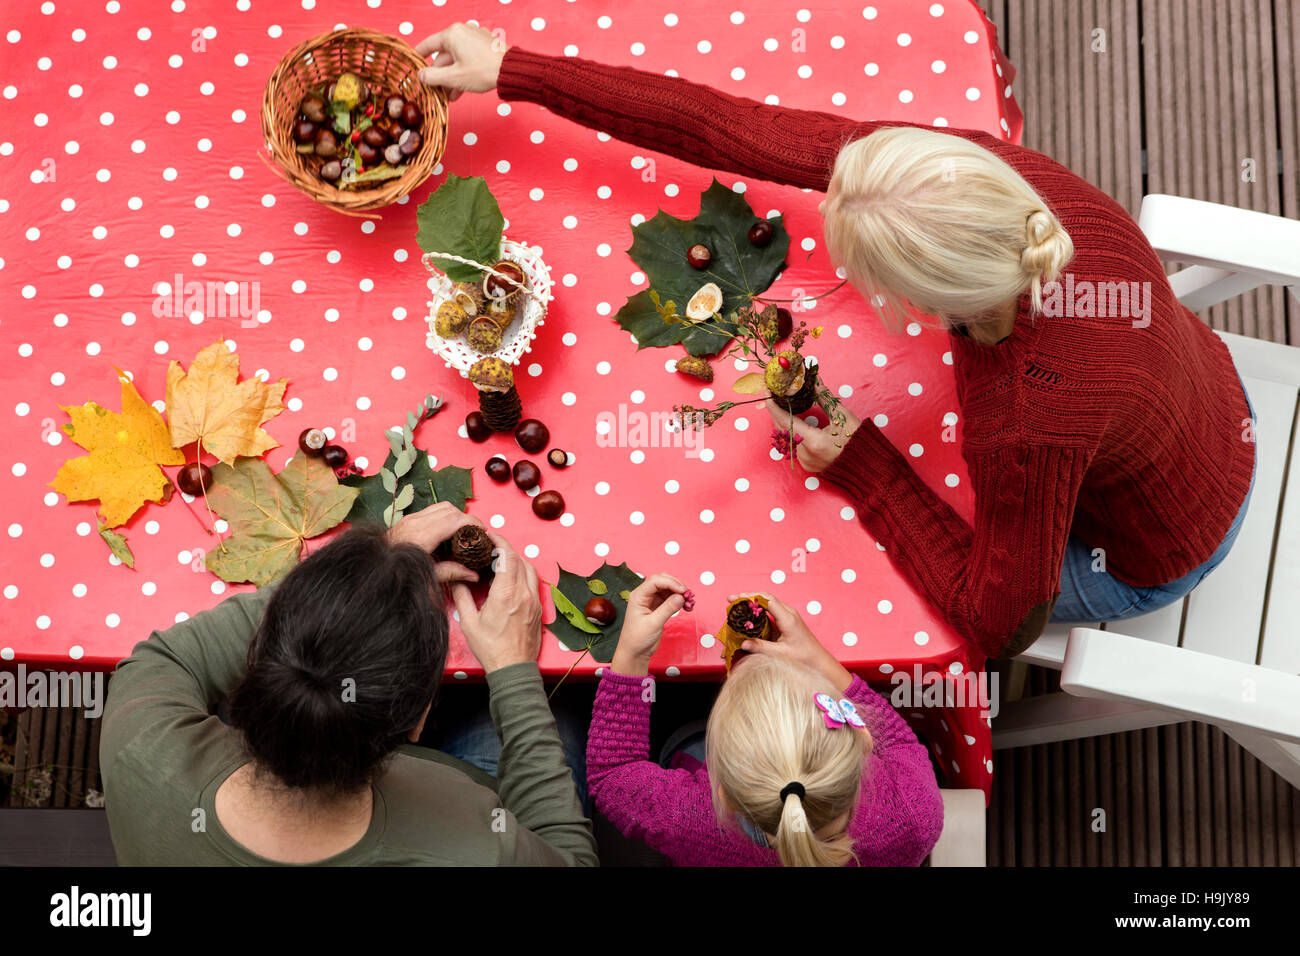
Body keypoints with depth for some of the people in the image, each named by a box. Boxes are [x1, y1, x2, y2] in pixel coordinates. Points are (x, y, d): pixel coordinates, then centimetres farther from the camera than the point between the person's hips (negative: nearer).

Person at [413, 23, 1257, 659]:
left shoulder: (1026, 426, -45)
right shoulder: (967, 170, -30)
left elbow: (999, 626, -25)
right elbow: (742, 131, -24)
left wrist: (858, 462, -25)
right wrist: (512, 72, -18)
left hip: (1147, 556, -5)